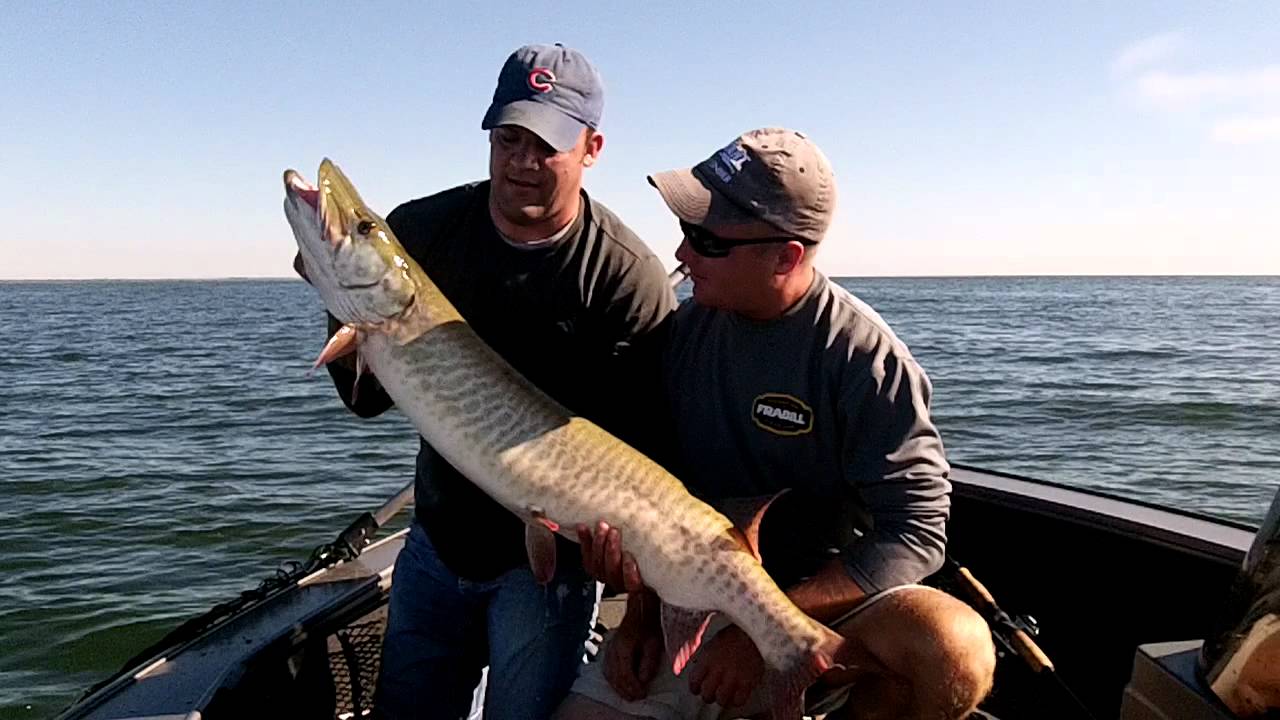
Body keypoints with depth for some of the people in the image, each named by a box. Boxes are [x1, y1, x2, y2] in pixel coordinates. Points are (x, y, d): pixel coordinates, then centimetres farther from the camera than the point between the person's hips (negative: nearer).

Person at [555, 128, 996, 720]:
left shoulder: (864, 355, -16)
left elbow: (915, 531, -17)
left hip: (820, 605, -3)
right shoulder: (685, 328, -1)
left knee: (957, 652, -31)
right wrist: (642, 612, -4)